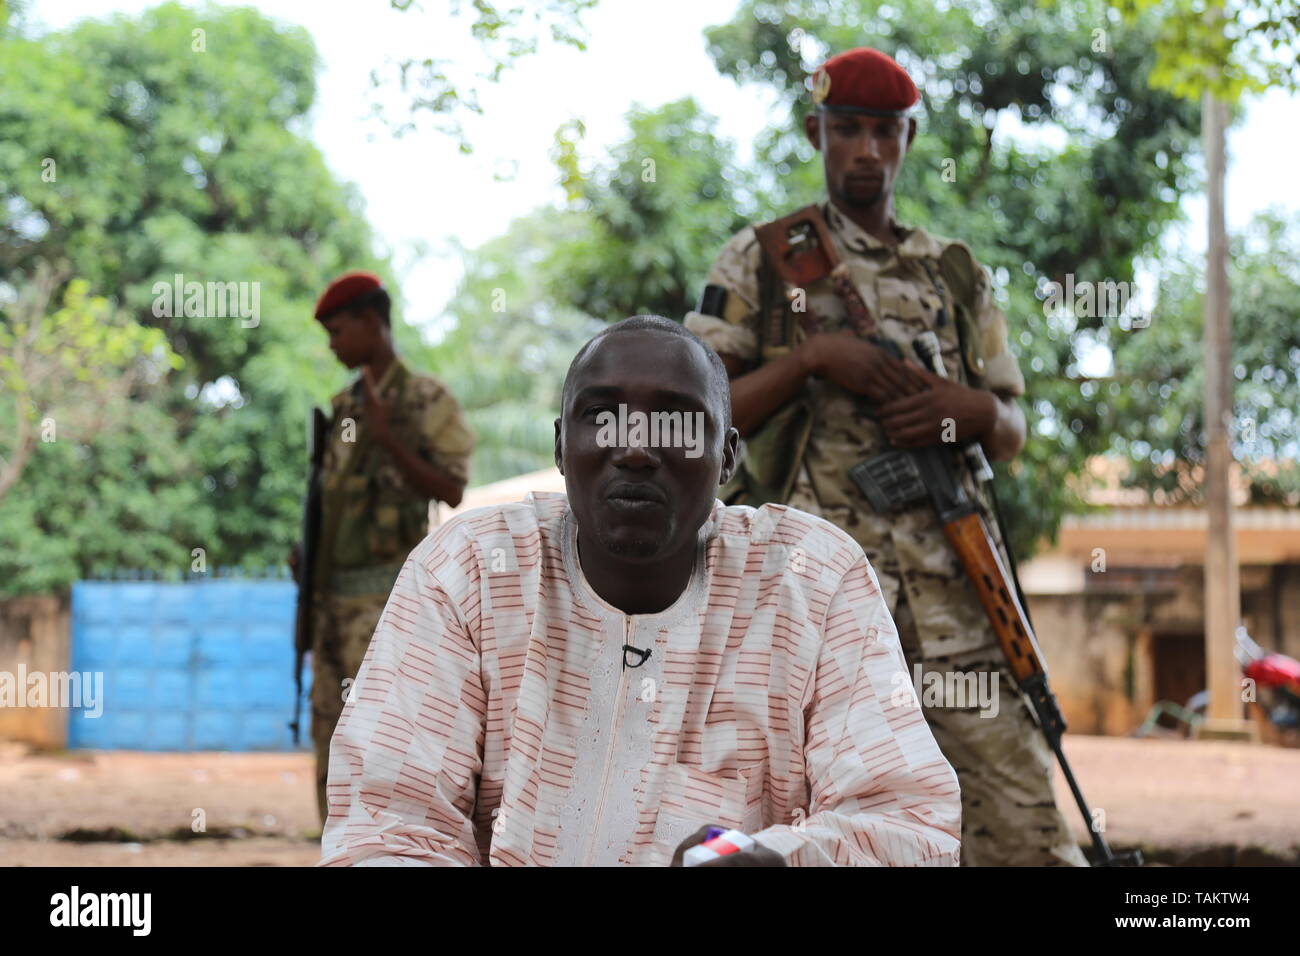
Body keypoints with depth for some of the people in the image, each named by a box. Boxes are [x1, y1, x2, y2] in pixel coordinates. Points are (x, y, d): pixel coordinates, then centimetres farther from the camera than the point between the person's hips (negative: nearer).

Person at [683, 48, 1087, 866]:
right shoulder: (760, 260, 11)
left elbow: (1013, 435, 20)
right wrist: (811, 358, -9)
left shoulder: (957, 274, 19)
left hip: (947, 577, 2)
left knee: (1023, 815, -4)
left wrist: (972, 408, -3)